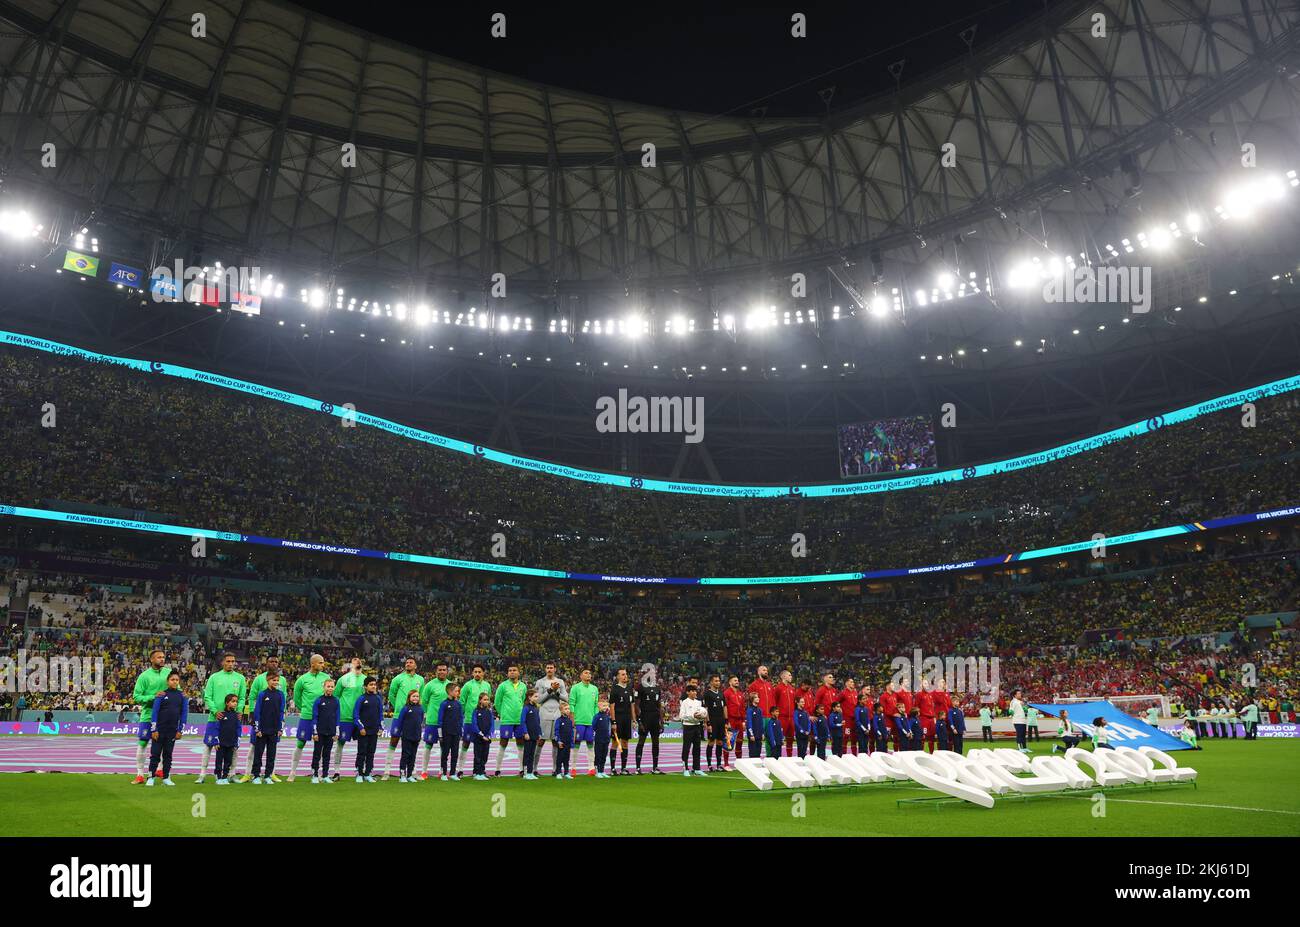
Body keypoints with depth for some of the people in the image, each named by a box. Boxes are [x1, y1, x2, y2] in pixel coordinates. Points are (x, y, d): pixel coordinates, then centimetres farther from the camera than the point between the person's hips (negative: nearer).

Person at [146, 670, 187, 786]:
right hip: (159, 729, -2)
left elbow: (184, 713, 5)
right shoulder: (161, 695, -3)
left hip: (172, 730, 2)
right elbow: (154, 712, -5)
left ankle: (166, 777, 13)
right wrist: (154, 730, -10)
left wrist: (180, 730, 0)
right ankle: (151, 777, 7)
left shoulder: (182, 696, 4)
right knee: (155, 753, 0)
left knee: (168, 754, 8)